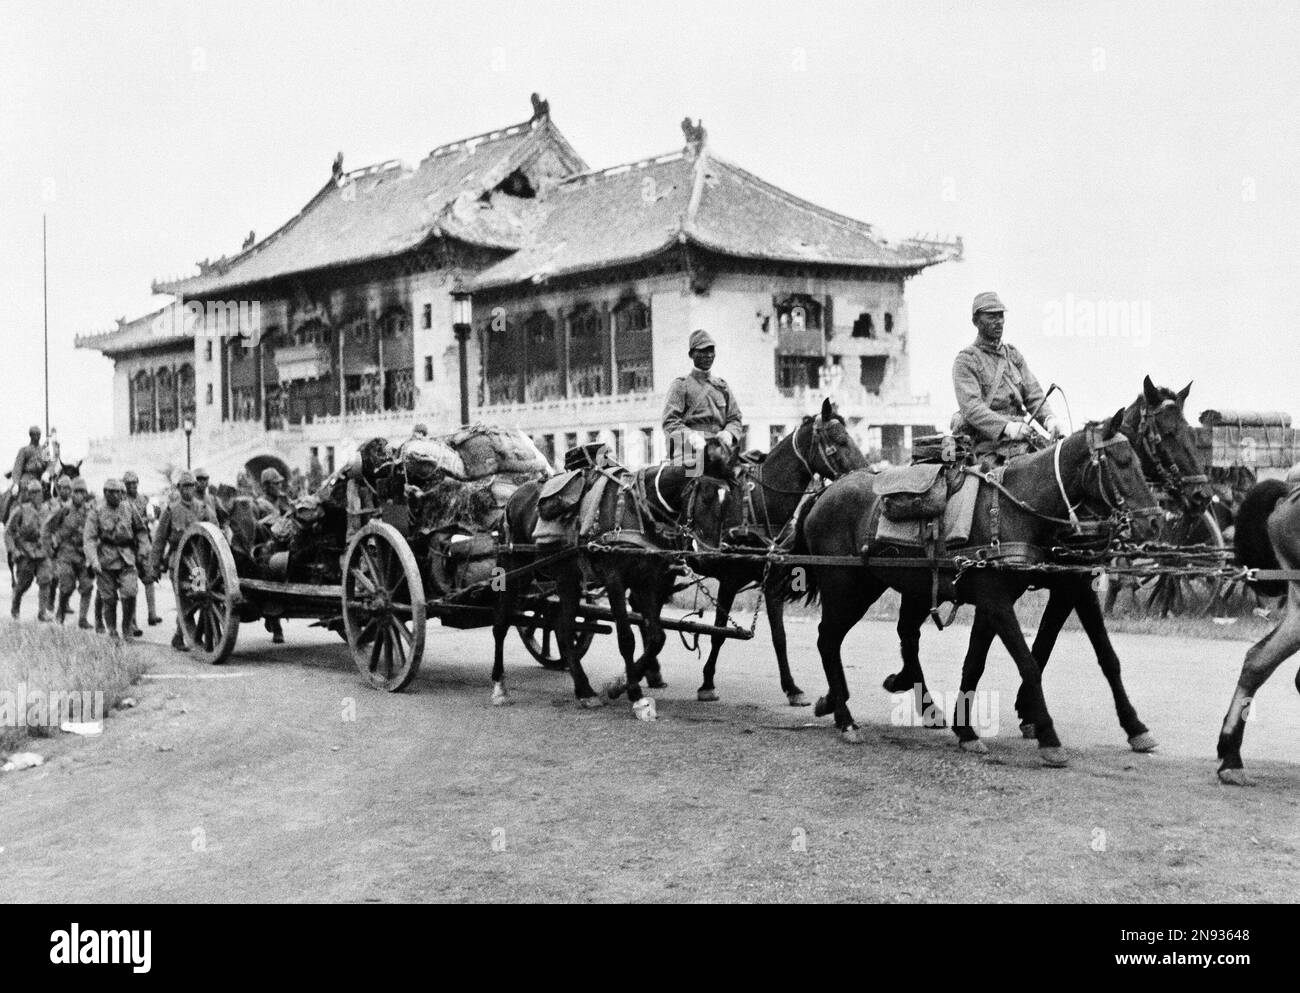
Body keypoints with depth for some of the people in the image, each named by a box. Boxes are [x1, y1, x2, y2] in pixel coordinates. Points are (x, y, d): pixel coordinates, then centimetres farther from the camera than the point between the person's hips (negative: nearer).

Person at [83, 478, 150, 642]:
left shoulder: (130, 508, 4)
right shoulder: (96, 513, -4)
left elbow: (141, 530, 17)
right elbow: (89, 539, -10)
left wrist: (143, 550, 7)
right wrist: (93, 561, -21)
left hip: (127, 558, 1)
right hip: (105, 560, -1)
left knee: (130, 594, -13)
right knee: (109, 599, 3)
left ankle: (127, 628, 6)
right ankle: (112, 633, 17)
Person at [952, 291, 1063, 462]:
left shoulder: (1013, 354, 19)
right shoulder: (966, 360, -1)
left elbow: (1033, 396, 13)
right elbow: (971, 407, -14)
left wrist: (1048, 418, -9)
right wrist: (1007, 427, -29)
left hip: (1021, 442, 5)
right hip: (988, 447, -5)